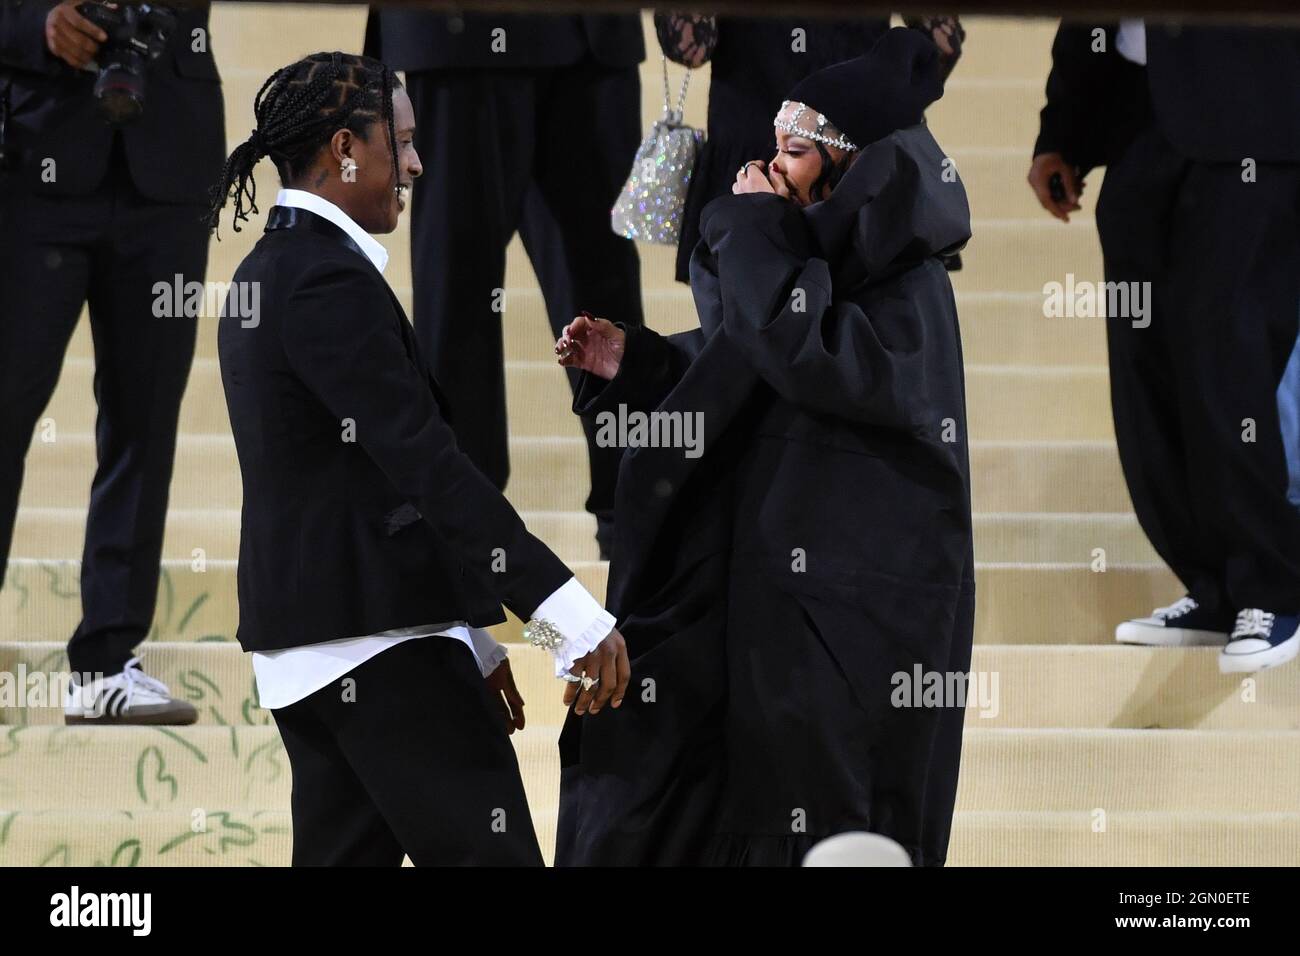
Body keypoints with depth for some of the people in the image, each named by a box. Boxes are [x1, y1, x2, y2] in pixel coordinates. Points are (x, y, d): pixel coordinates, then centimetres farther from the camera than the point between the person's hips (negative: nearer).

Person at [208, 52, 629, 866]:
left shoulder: (265, 273, 16)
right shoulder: (331, 280, -15)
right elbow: (424, 462, -22)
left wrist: (470, 639, 19)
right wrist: (570, 615, -24)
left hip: (302, 635, 10)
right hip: (377, 628, -10)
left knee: (344, 852, 9)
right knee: (488, 852, -10)